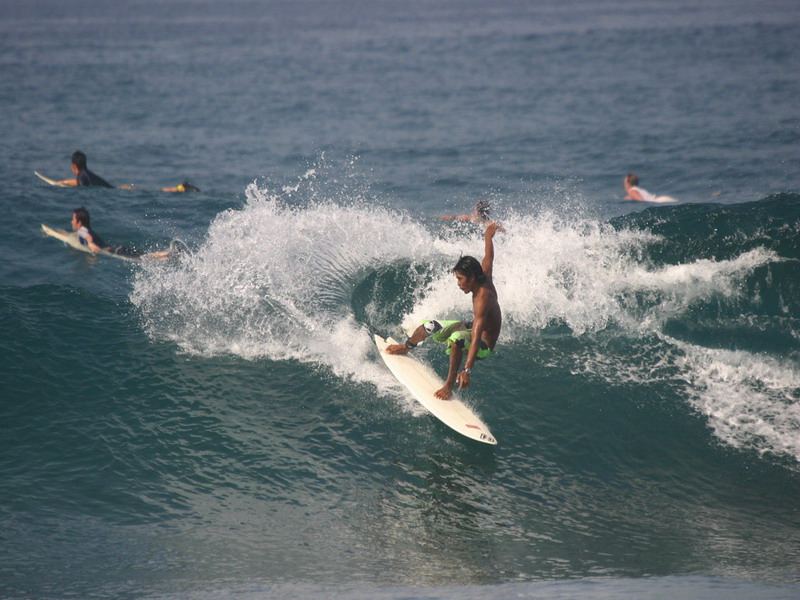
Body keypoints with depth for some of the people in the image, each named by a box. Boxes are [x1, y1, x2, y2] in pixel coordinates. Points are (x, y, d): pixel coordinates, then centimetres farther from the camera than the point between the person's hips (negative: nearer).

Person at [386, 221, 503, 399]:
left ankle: (449, 385, -33)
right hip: (471, 327, 10)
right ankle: (406, 347, 42)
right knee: (429, 327, 11)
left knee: (457, 337, -43)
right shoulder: (485, 278, -11)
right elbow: (489, 257, 12)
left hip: (484, 346, -10)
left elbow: (476, 338, -44)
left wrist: (467, 371, -52)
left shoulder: (482, 299, -35)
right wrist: (488, 236, 33)